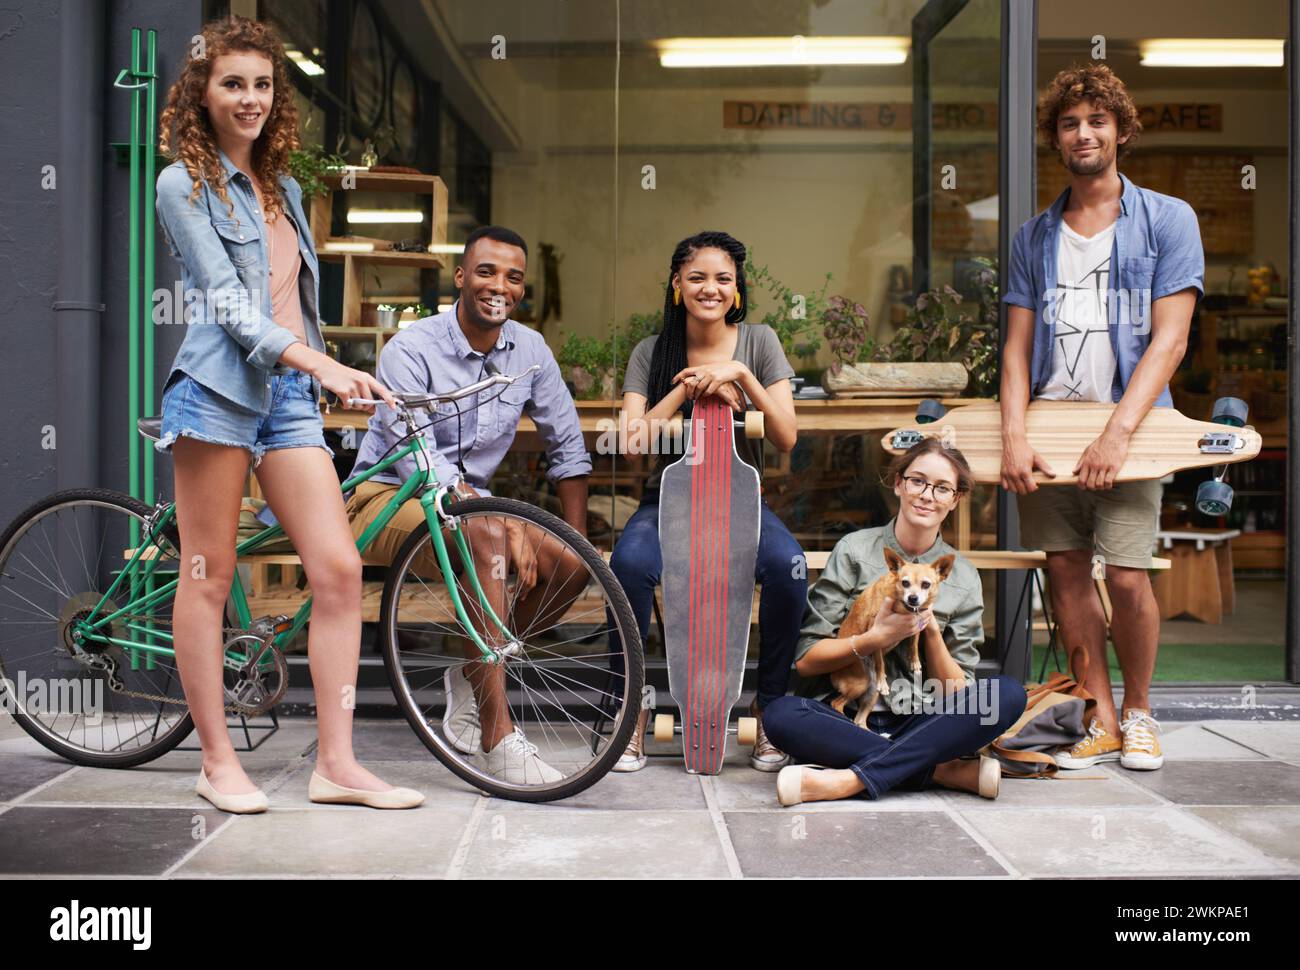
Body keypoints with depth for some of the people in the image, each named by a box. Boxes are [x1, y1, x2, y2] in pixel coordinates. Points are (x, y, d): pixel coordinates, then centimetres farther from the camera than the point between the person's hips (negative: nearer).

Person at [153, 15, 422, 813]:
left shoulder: (285, 189, 20)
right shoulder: (184, 184, 1)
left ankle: (337, 762, 0)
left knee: (341, 570, -5)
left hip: (289, 396, 6)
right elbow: (226, 302, -11)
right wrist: (320, 362, -22)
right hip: (219, 388, -5)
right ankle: (218, 760, 12)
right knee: (209, 577, 0)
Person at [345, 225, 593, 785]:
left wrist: (577, 540, -3)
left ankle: (472, 676, 4)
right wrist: (505, 523, -34)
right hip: (388, 499, -6)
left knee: (570, 565, -18)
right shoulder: (411, 350, -16)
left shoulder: (530, 351, 1)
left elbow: (568, 449, 8)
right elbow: (418, 464, -25)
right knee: (484, 544, -37)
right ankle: (498, 739, -35)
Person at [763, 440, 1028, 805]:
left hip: (919, 724, 2)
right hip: (844, 717, -2)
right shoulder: (855, 550, 1)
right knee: (781, 715, -33)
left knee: (1009, 695, -24)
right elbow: (805, 659, -4)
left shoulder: (963, 577, 8)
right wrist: (875, 639, -16)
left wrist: (931, 631, -11)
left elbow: (957, 693, 3)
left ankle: (851, 780, -30)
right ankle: (942, 770, -26)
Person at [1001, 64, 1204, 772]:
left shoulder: (1168, 220, 4)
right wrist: (1013, 435, -7)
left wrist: (1116, 433, -16)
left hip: (1127, 425, -3)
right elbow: (1018, 346, 9)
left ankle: (1138, 712, 14)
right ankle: (1101, 720, 15)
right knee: (1064, 570, 2)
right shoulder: (1034, 237, 14)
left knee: (1126, 575, -10)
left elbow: (1168, 340, -5)